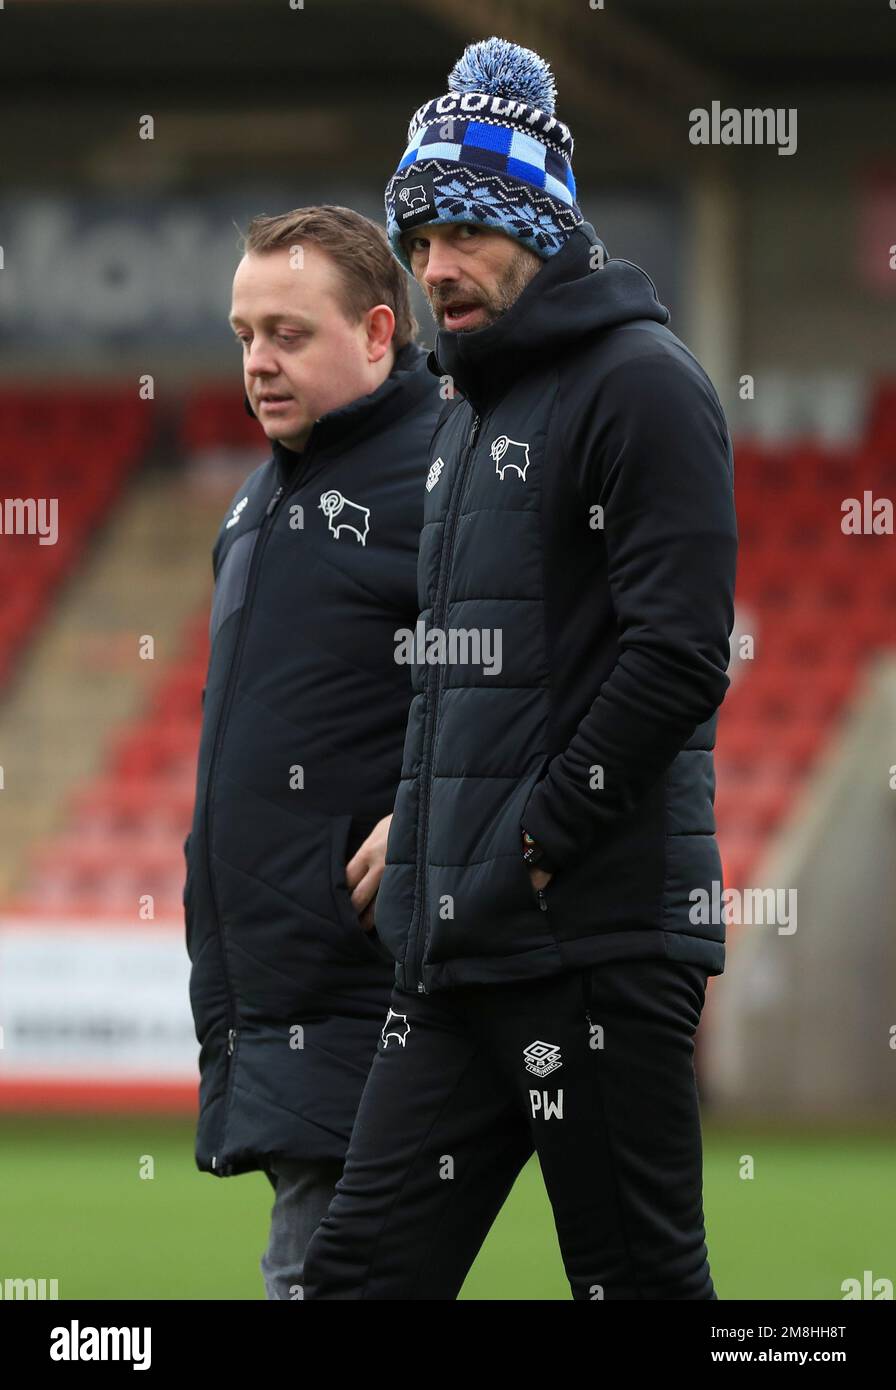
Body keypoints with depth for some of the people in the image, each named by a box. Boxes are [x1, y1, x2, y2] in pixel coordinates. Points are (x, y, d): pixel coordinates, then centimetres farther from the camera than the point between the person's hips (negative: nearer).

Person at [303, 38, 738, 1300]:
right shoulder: (471, 412, 22)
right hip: (458, 951, 9)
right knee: (368, 1265, 3)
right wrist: (419, 837, 14)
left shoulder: (640, 384, -7)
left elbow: (678, 660, -17)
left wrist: (530, 844, -15)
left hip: (598, 944, -9)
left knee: (641, 1278, -3)